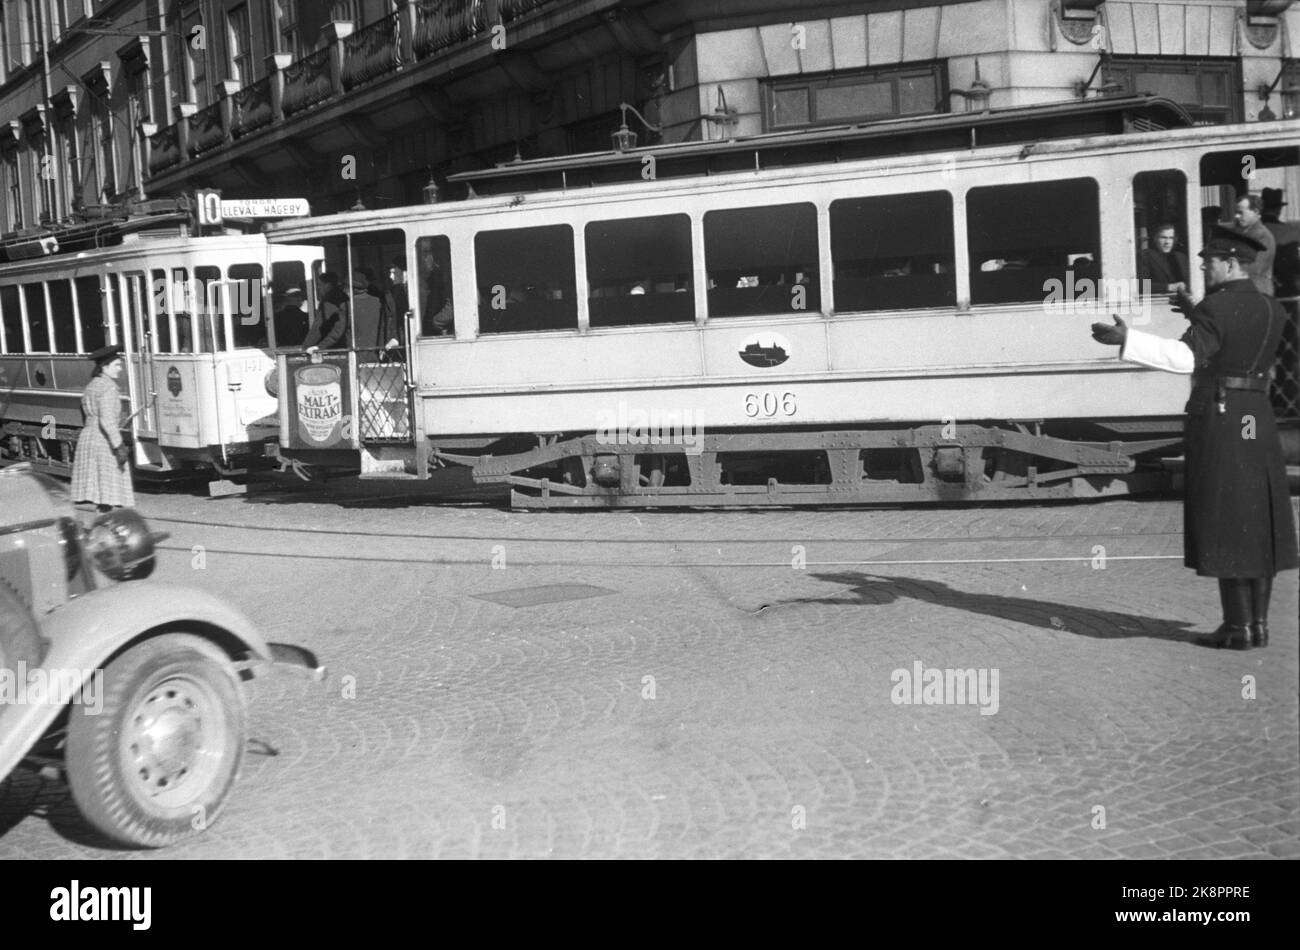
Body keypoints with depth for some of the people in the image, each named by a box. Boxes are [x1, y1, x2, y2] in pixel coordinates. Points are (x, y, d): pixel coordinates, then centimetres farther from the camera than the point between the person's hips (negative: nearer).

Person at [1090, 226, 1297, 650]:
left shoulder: (1215, 309, -13)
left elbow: (1186, 357, -28)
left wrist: (1126, 339, -32)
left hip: (1216, 420, -7)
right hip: (1257, 421, 7)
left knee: (1224, 522, -2)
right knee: (1258, 523, 10)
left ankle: (1238, 626, 1)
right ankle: (1258, 622, 14)